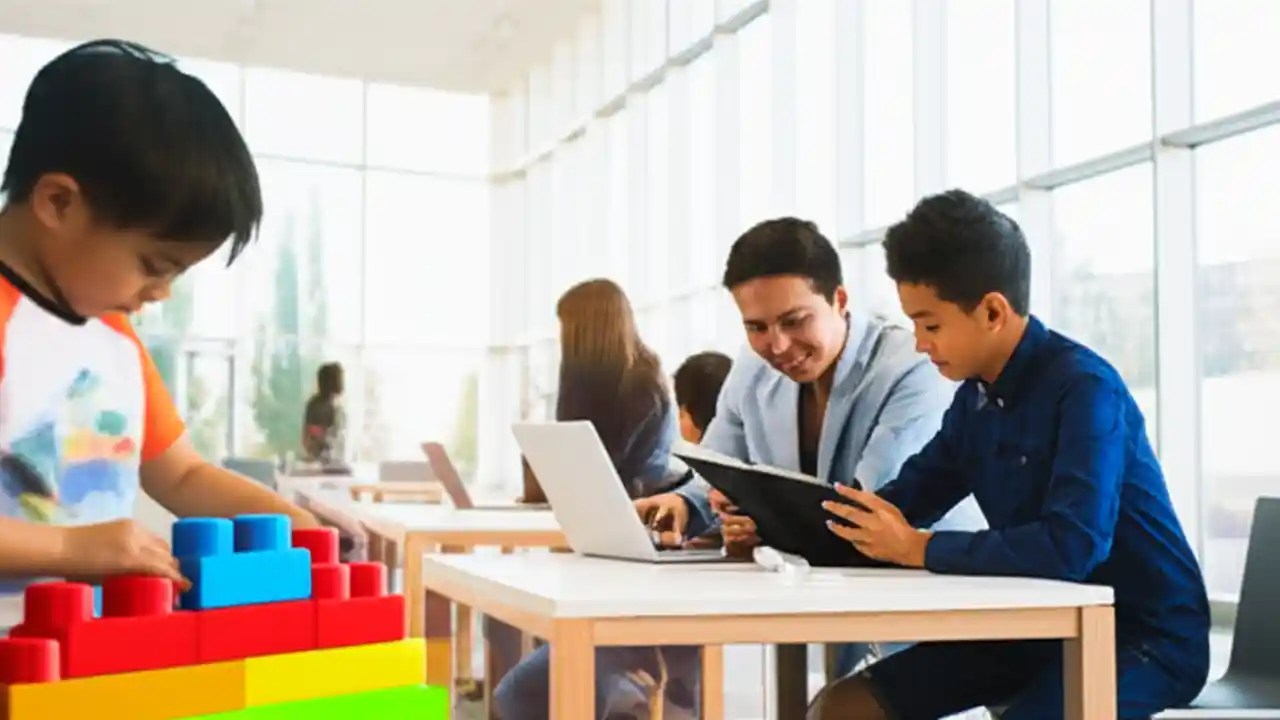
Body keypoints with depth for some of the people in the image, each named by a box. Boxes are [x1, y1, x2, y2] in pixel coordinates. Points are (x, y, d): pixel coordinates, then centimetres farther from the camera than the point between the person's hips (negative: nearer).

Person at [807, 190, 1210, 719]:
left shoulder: (1083, 387, -20)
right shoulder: (975, 398, 5)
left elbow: (1072, 546, -32)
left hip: (1144, 635, -8)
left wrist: (920, 549, -25)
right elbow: (902, 503, 11)